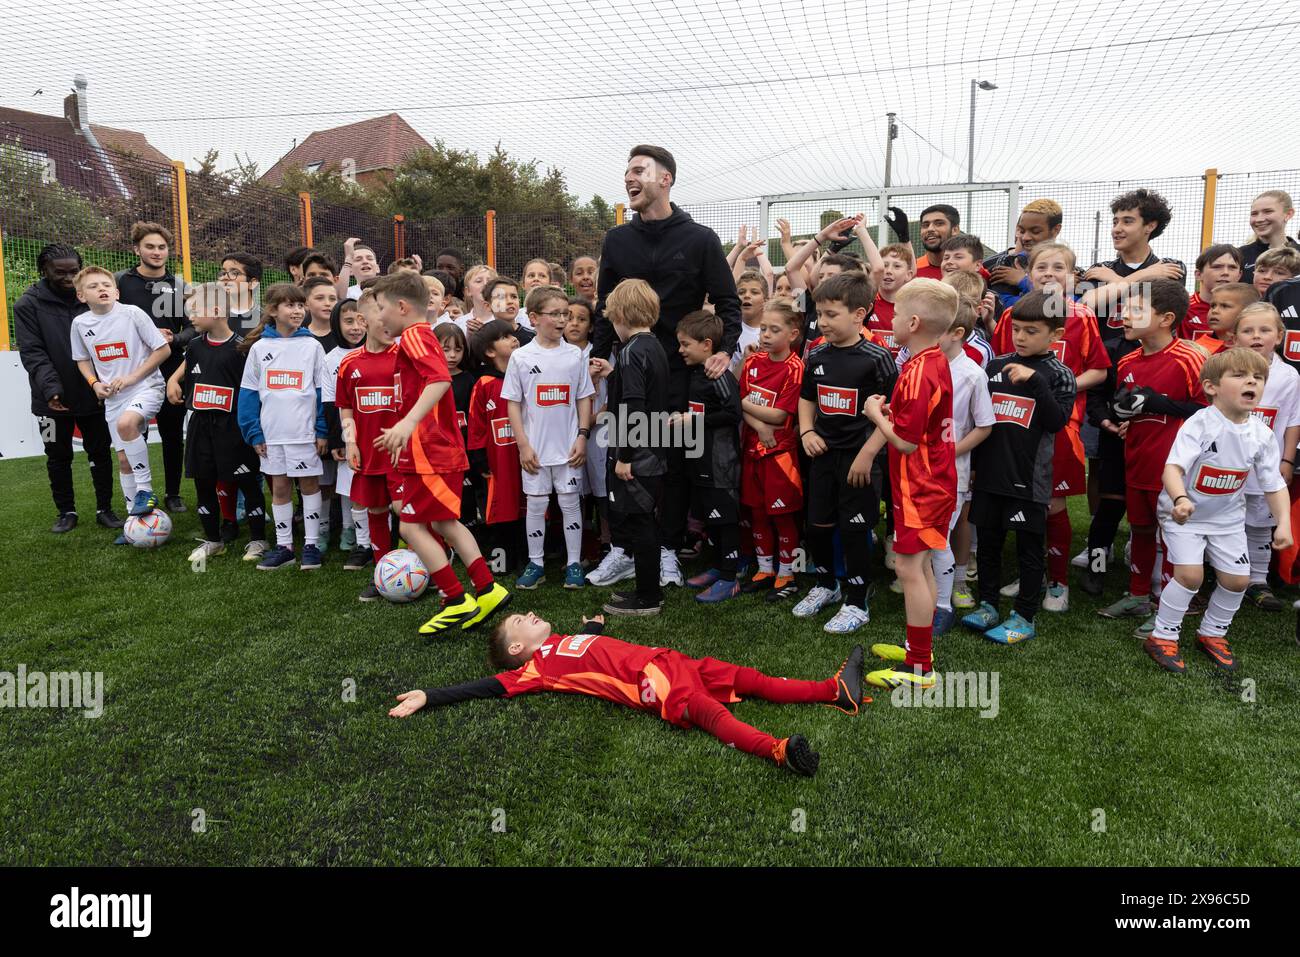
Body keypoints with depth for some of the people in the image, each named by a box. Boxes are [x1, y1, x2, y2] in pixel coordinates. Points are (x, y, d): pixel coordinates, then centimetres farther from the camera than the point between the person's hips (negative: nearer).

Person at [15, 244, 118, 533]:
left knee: (100, 454, 8)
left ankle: (105, 509, 20)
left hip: (94, 395, 1)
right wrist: (50, 387, -26)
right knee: (58, 457, 10)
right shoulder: (28, 305, -4)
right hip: (53, 399, -1)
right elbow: (32, 353, -12)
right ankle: (66, 512, 23)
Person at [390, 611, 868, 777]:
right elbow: (485, 687, -2)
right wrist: (428, 696, -5)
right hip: (656, 688, -8)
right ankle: (779, 750, -53)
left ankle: (837, 690, 2)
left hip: (671, 661, 8)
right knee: (712, 714, -33)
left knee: (752, 679, 3)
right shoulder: (536, 668, 3)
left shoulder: (567, 640, 26)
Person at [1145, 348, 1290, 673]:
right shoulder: (1199, 424, -23)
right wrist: (1180, 499, -51)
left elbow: (1274, 484, 0)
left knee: (1237, 578, 6)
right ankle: (1162, 636, 1)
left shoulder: (1262, 435, -7)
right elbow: (1173, 467, -33)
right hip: (1183, 511, -5)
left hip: (1228, 516, 6)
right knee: (1191, 573, -16)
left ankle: (1212, 633, 30)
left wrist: (1283, 522, -11)